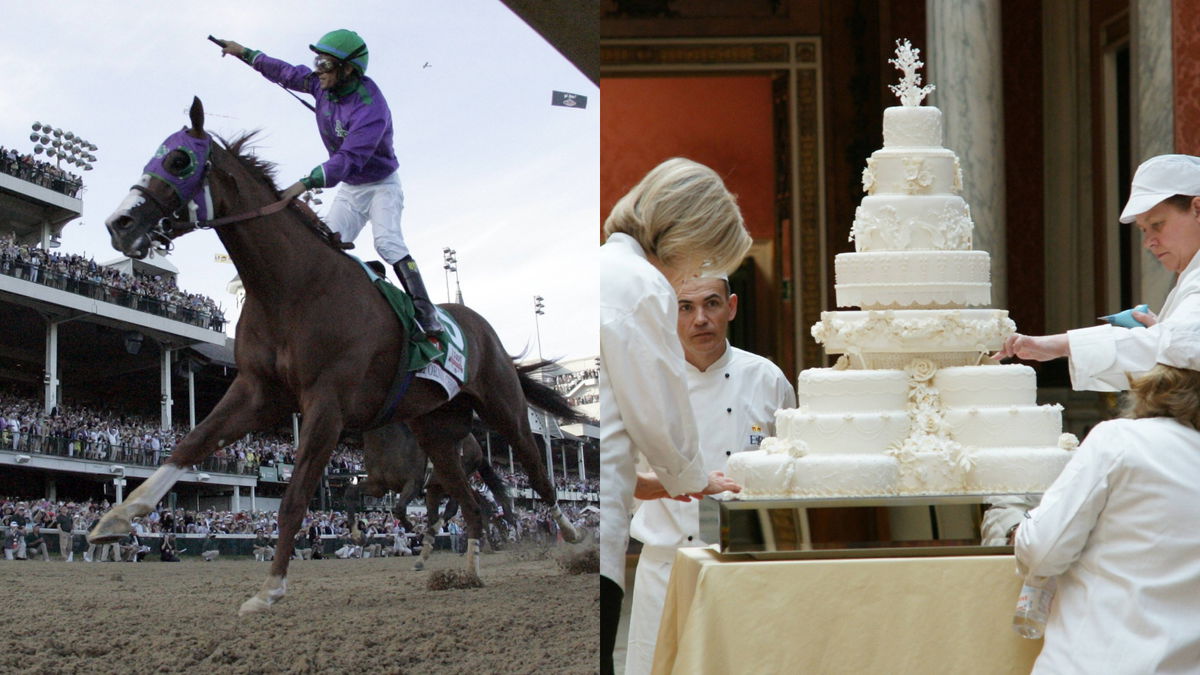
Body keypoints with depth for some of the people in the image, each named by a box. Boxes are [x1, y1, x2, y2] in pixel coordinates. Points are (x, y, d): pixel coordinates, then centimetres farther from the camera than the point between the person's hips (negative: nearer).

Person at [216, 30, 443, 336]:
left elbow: (349, 158, -44)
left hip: (381, 186, -8)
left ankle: (426, 315, -32)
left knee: (387, 242, -27)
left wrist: (306, 183, -53)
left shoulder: (370, 108, -35)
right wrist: (245, 54, 16)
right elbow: (287, 73, 10)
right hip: (349, 189, 8)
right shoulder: (322, 85, -10)